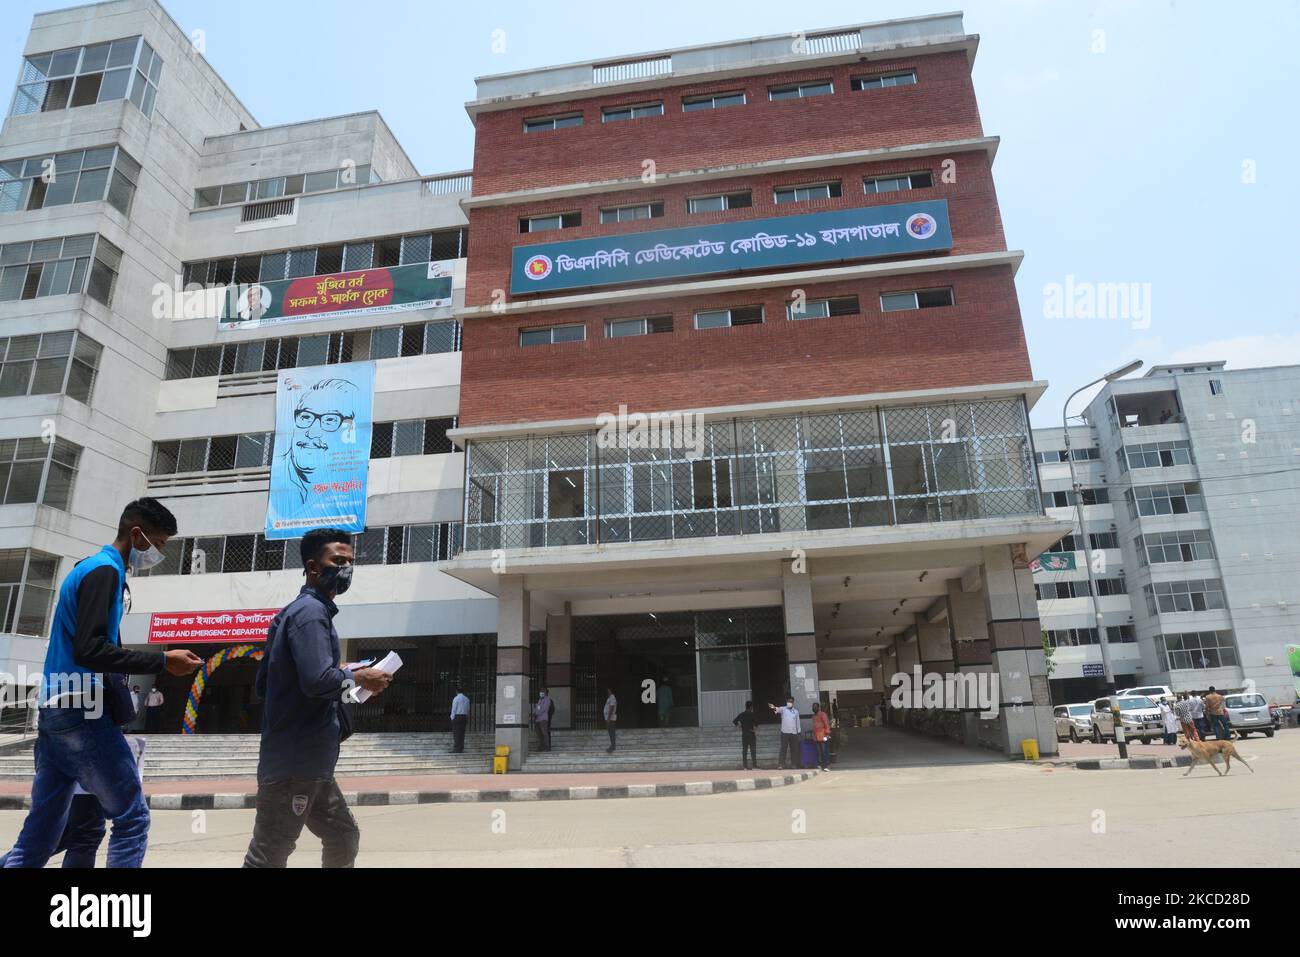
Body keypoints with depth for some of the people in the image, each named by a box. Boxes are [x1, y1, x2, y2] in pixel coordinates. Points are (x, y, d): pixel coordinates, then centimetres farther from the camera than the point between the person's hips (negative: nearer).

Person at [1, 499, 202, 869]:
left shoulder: (88, 568, 19)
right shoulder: (105, 570, -12)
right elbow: (89, 650, -22)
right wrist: (163, 660, -18)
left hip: (55, 711, 10)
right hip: (83, 711, -10)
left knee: (40, 832, 14)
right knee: (132, 818, -4)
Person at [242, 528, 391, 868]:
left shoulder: (293, 612, 17)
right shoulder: (311, 611, -14)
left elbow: (263, 683, 19)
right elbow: (318, 679, -28)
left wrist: (344, 676, 16)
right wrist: (357, 678, -9)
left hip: (306, 761, 10)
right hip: (295, 761, -10)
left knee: (344, 838, 17)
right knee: (269, 854, -2)